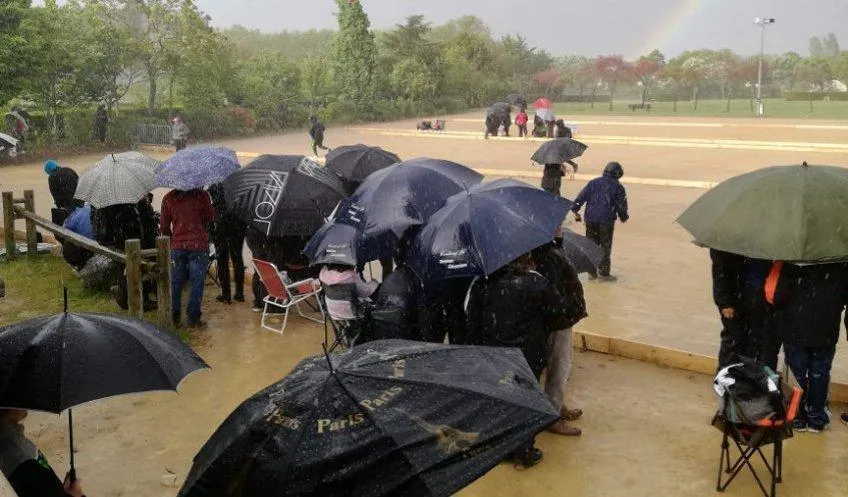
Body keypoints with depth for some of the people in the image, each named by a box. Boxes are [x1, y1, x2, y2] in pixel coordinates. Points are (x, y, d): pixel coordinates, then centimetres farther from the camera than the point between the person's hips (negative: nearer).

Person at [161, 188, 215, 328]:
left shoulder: (168, 198, 3)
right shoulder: (201, 195, -8)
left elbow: (164, 227, 9)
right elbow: (211, 218, 1)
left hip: (177, 247, 3)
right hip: (198, 246, -3)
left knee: (176, 283, 12)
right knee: (196, 283, 2)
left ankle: (174, 317, 17)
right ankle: (193, 319, 4)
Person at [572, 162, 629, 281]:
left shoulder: (593, 182, 11)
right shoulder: (618, 187, 1)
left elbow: (581, 197, 4)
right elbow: (621, 205, 3)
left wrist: (575, 211, 8)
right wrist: (623, 217, 19)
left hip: (590, 219, 3)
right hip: (606, 221, -3)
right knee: (605, 247, 5)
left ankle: (592, 272, 18)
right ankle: (604, 273, 7)